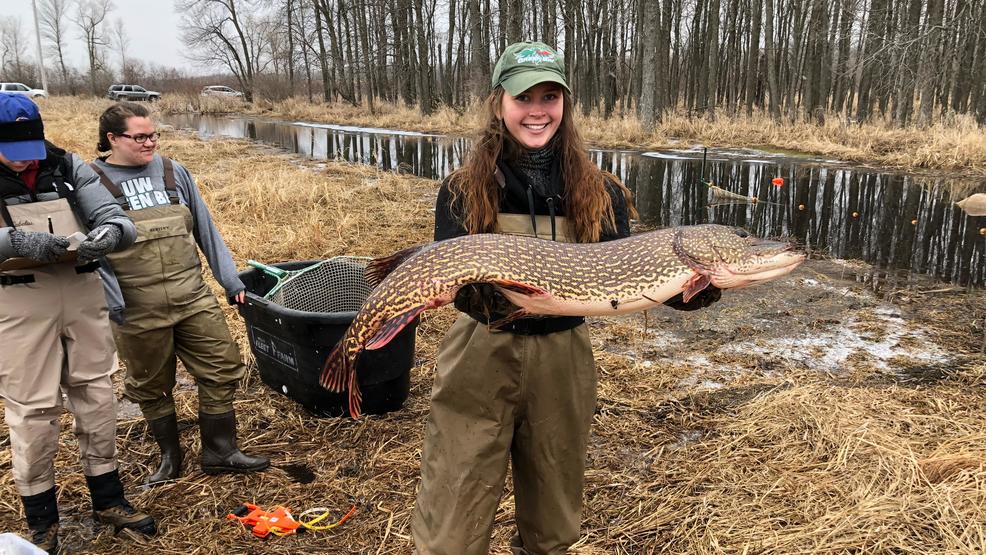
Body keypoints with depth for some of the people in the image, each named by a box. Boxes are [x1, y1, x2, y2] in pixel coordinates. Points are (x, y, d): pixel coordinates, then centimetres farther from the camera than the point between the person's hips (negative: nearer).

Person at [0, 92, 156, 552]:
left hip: (82, 296, 2)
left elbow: (119, 223, -4)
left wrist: (107, 234, -27)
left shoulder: (68, 167, 1)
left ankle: (108, 500, 28)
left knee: (96, 394, 10)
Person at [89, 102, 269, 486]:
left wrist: (231, 280, 8)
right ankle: (170, 457, 34)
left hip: (194, 299, 3)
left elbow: (206, 230, 10)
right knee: (152, 387, 13)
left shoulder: (174, 173, 6)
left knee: (222, 371, 4)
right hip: (138, 312, -3)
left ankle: (220, 453, 21)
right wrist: (113, 305, -15)